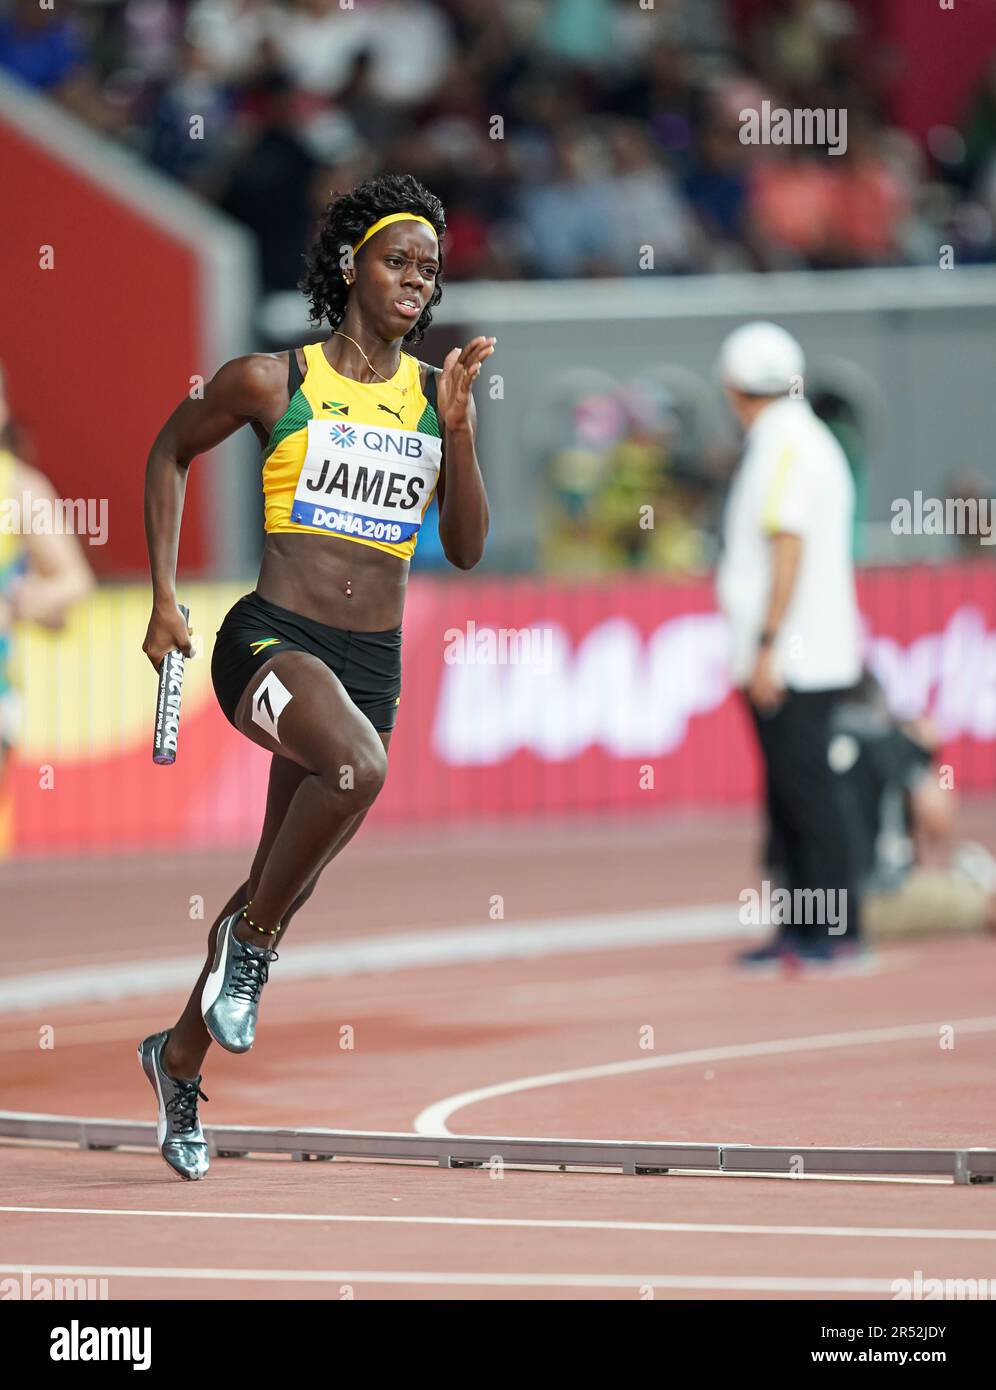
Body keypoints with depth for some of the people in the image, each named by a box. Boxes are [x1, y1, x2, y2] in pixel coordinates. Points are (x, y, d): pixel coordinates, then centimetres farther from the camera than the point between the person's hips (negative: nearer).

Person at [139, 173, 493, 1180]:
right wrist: (163, 598, 9)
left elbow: (466, 548, 6)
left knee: (285, 883, 11)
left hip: (373, 663, 5)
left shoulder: (436, 395, 8)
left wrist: (457, 429, -8)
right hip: (273, 640, -5)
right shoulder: (273, 381, -2)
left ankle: (181, 1056, 32)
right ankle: (250, 944, -12)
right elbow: (170, 453, 13)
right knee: (357, 768, -36)